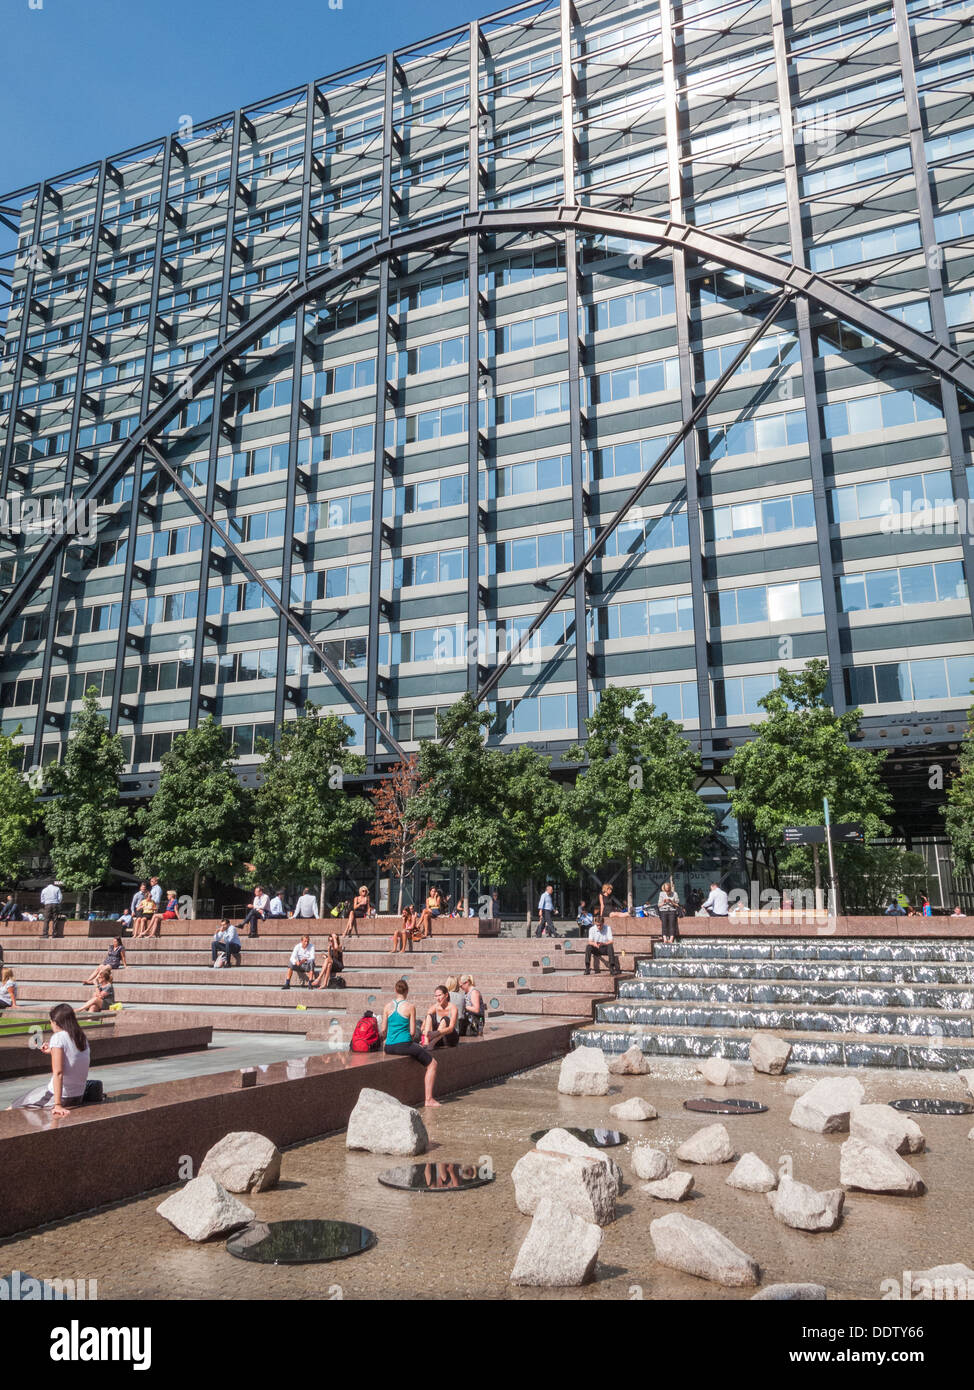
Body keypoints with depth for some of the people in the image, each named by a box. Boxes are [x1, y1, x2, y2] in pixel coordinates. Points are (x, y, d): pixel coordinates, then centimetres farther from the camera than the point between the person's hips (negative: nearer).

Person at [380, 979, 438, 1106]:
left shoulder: (388, 1006, 4)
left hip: (389, 1048, 5)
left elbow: (383, 1031, 7)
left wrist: (382, 1034, 29)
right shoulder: (410, 1007, -7)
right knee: (432, 1064, 10)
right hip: (404, 1045, -5)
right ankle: (429, 1099, 2)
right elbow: (412, 1032, -5)